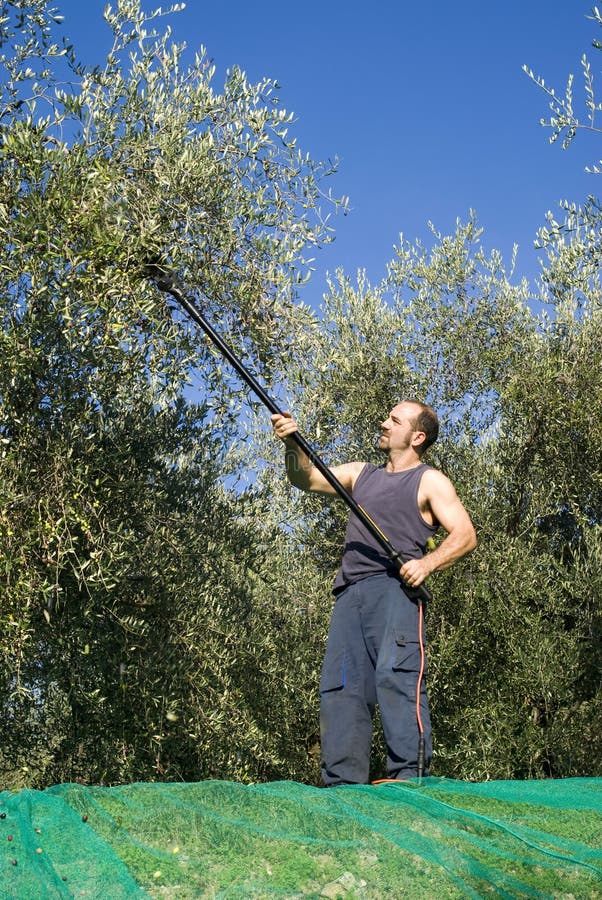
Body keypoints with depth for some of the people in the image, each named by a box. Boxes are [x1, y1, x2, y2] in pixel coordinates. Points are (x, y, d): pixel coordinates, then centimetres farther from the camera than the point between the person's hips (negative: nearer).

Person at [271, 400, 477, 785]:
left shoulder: (430, 481, 11)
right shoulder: (361, 474, 29)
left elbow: (465, 534, 0)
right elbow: (307, 479, 24)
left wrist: (428, 563, -17)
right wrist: (293, 444, 5)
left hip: (395, 587, -6)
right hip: (351, 594, 6)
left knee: (396, 675, -22)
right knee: (340, 685, -3)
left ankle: (410, 776, -24)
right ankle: (343, 785, -3)